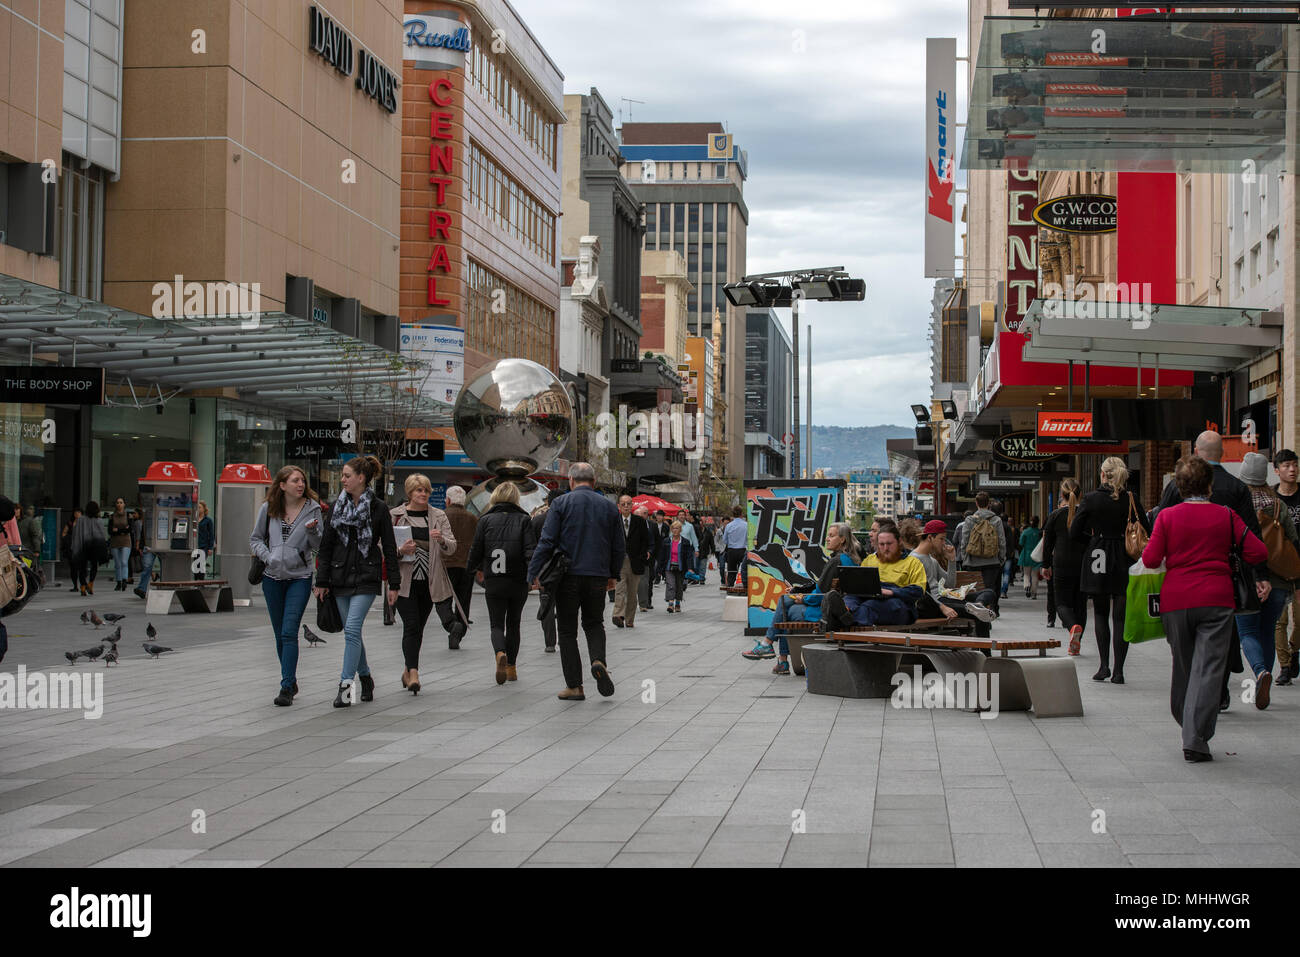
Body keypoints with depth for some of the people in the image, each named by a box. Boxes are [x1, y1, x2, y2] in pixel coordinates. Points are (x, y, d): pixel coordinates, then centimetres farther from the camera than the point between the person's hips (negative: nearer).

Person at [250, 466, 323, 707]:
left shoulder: (312, 508, -1)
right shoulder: (268, 508, 3)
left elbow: (319, 546, 0)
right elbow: (255, 538, 13)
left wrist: (313, 531, -20)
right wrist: (267, 556, -5)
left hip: (300, 578, -3)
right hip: (272, 578, 3)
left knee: (289, 633, -14)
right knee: (280, 635, 11)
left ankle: (286, 688, -15)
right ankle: (291, 682, 26)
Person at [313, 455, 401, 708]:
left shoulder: (378, 509, -3)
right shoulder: (337, 507, 8)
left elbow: (389, 548, -1)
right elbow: (326, 545, 10)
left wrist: (394, 584, -3)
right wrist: (322, 581, 5)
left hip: (366, 580, -5)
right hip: (340, 578, 5)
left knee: (352, 629, -15)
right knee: (352, 632, 9)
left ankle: (346, 685, -15)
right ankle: (365, 677, 25)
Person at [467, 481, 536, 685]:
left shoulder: (485, 520, 1)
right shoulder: (523, 520, 0)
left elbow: (476, 549, 4)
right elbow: (530, 549, -11)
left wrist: (473, 569, 21)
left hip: (493, 583, -1)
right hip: (518, 581, 1)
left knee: (497, 625, 4)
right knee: (513, 624, 17)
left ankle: (500, 654, -25)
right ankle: (511, 667, 20)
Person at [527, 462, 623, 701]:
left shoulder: (561, 503, -3)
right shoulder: (609, 506, 7)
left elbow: (547, 541, -9)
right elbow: (618, 546, 11)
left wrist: (534, 573, -6)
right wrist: (614, 575, 22)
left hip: (569, 576, -3)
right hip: (598, 576, 3)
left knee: (567, 630, 6)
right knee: (594, 623, 19)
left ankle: (574, 686, 4)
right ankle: (598, 660, -8)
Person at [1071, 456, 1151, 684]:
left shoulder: (1092, 499, -6)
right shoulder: (1131, 500, -2)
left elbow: (1074, 532, -4)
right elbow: (1147, 532, 0)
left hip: (1098, 559, -1)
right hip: (1125, 562, 1)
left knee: (1101, 613, 14)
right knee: (1121, 616, 5)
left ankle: (1104, 665, 3)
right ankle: (1118, 670, 1)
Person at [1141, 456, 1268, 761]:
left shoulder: (1167, 516, -1)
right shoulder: (1226, 516, 0)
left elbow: (1151, 559, -5)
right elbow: (1258, 552, -1)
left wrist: (1143, 547, 17)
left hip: (1175, 599, 2)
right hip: (1216, 599, -2)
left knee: (1183, 666, 17)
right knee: (1208, 668, -5)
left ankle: (1187, 725, 31)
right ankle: (1195, 741, -13)